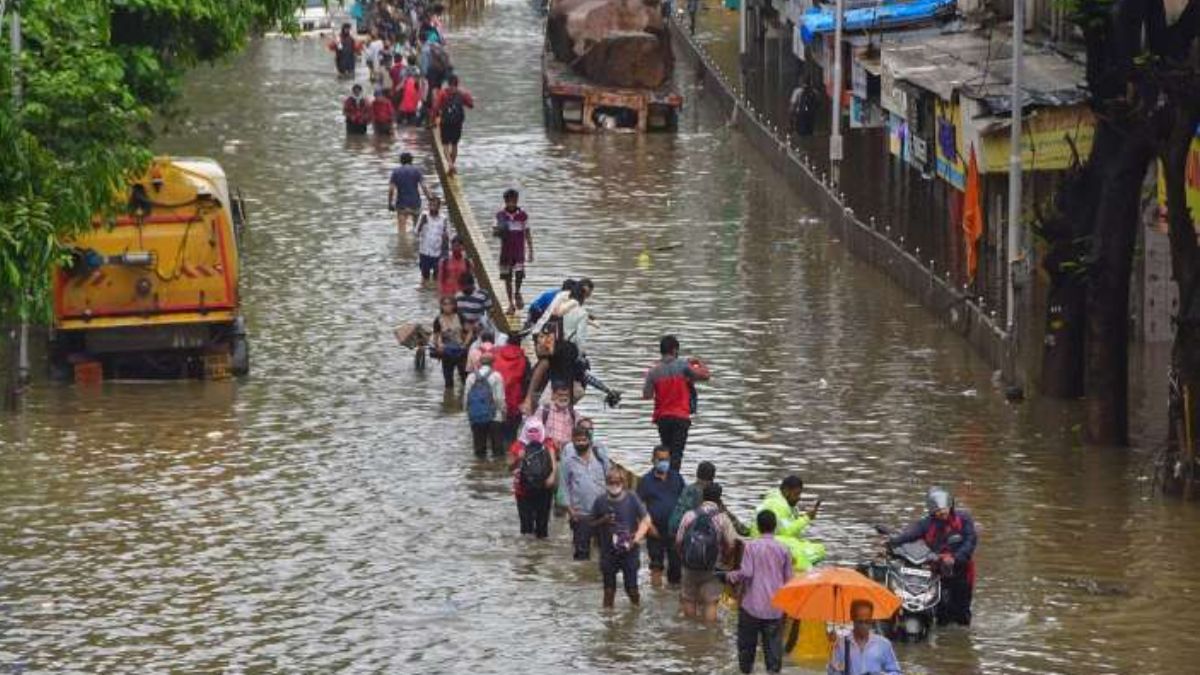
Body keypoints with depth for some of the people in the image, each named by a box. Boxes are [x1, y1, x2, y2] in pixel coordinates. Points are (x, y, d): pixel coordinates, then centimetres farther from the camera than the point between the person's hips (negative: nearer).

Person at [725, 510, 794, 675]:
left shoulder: (751, 546, -8)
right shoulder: (783, 550, -1)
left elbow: (746, 573, -15)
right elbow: (788, 579, 3)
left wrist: (730, 576, 3)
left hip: (752, 605, -2)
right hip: (776, 608, 2)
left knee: (747, 643, 13)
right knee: (773, 643, 4)